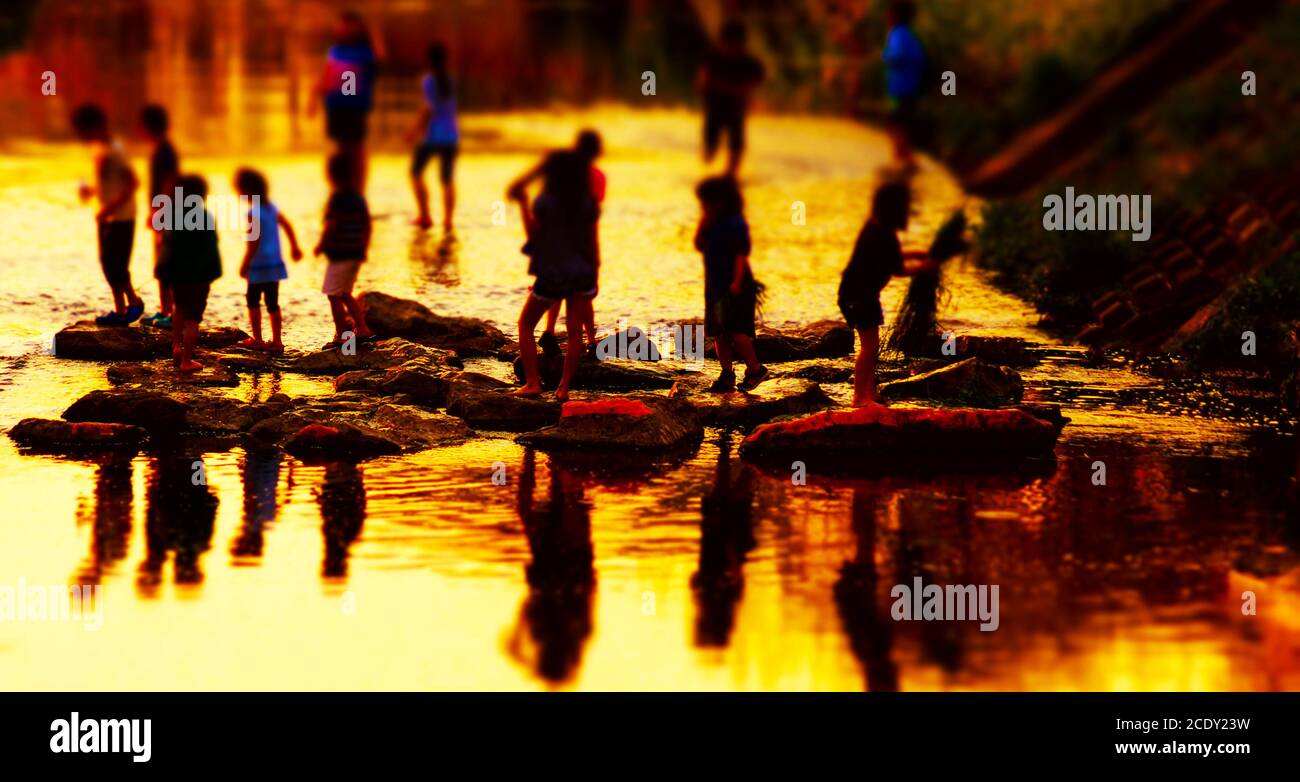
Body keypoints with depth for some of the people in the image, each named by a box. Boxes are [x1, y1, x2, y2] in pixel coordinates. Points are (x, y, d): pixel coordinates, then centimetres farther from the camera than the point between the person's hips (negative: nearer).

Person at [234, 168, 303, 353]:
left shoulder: (254, 212, -18)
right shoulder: (270, 206, 7)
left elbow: (254, 241, -22)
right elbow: (287, 225, 17)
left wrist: (245, 264, -16)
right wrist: (294, 246, 30)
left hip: (259, 266, -8)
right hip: (275, 263, 8)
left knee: (253, 300, 7)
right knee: (272, 302, 11)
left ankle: (257, 339, 9)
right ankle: (276, 341, 11)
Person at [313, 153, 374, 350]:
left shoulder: (337, 197, -16)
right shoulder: (359, 197, 8)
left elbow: (331, 225, -20)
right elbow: (367, 224, 13)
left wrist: (321, 245, -7)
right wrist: (363, 248, 21)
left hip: (340, 253, -9)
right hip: (356, 253, 9)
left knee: (334, 295, -1)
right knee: (344, 294, 22)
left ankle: (341, 336, 0)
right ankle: (363, 330, 21)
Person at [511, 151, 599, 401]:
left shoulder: (545, 202, -12)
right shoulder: (588, 203, 0)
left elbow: (533, 233, -5)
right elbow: (593, 242, 3)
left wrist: (523, 205, 3)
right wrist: (594, 276, 11)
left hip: (552, 275, -3)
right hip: (582, 274, 3)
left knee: (526, 324, 12)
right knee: (575, 330, 6)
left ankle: (532, 382, 4)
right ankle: (564, 387, 1)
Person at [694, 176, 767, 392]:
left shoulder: (736, 224, -12)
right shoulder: (713, 225, 14)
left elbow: (741, 255, -16)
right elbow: (699, 245, 10)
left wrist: (737, 282, -24)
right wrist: (703, 224, -1)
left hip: (736, 288, -9)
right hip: (715, 288, 9)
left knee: (735, 331, -14)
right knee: (719, 333, 7)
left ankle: (755, 369, -3)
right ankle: (727, 373, 13)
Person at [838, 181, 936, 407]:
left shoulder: (875, 228, 6)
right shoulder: (882, 234, -24)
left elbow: (888, 256, 25)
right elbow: (898, 270, -17)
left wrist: (913, 254, 17)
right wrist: (923, 267, -4)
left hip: (863, 292, 10)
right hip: (857, 294, -10)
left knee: (871, 345, 15)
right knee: (869, 345, -8)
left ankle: (869, 394, 21)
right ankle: (860, 397, -4)